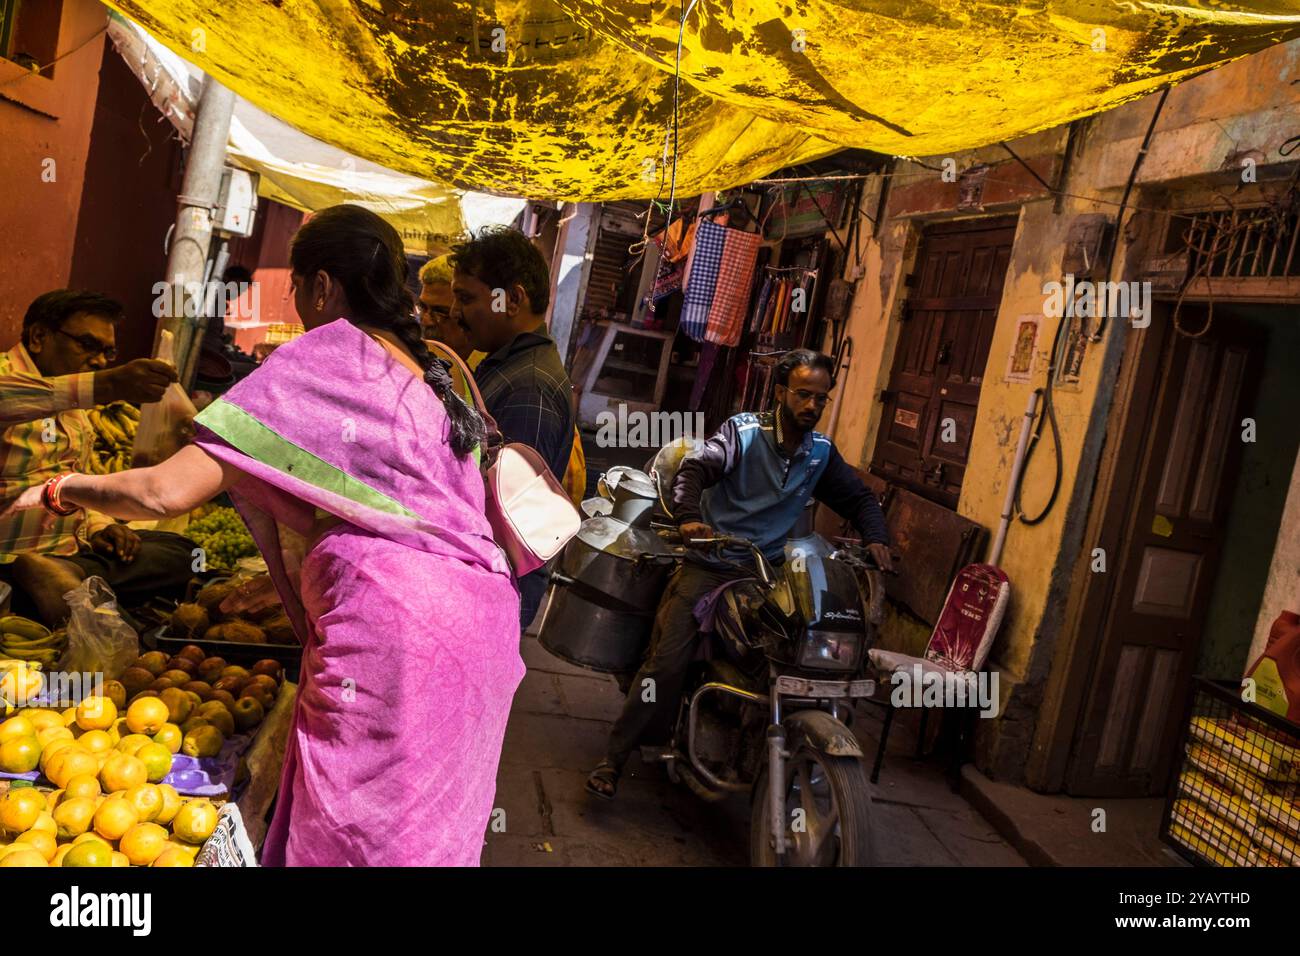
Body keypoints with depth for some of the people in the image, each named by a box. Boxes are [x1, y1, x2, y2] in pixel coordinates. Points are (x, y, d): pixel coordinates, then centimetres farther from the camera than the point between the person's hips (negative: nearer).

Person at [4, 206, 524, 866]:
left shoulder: (327, 351, -4)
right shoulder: (435, 371, 18)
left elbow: (167, 491, -8)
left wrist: (62, 489, 10)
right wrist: (286, 580, 31)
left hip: (390, 627, -7)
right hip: (484, 617, 8)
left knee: (353, 839, 6)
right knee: (434, 829, 19)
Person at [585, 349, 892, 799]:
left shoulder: (821, 453, 10)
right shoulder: (743, 431, -3)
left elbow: (860, 499, 19)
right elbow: (695, 467, -17)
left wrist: (875, 538, -2)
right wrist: (688, 516, -37)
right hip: (709, 565, -4)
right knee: (668, 663, -14)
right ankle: (614, 757, -3)